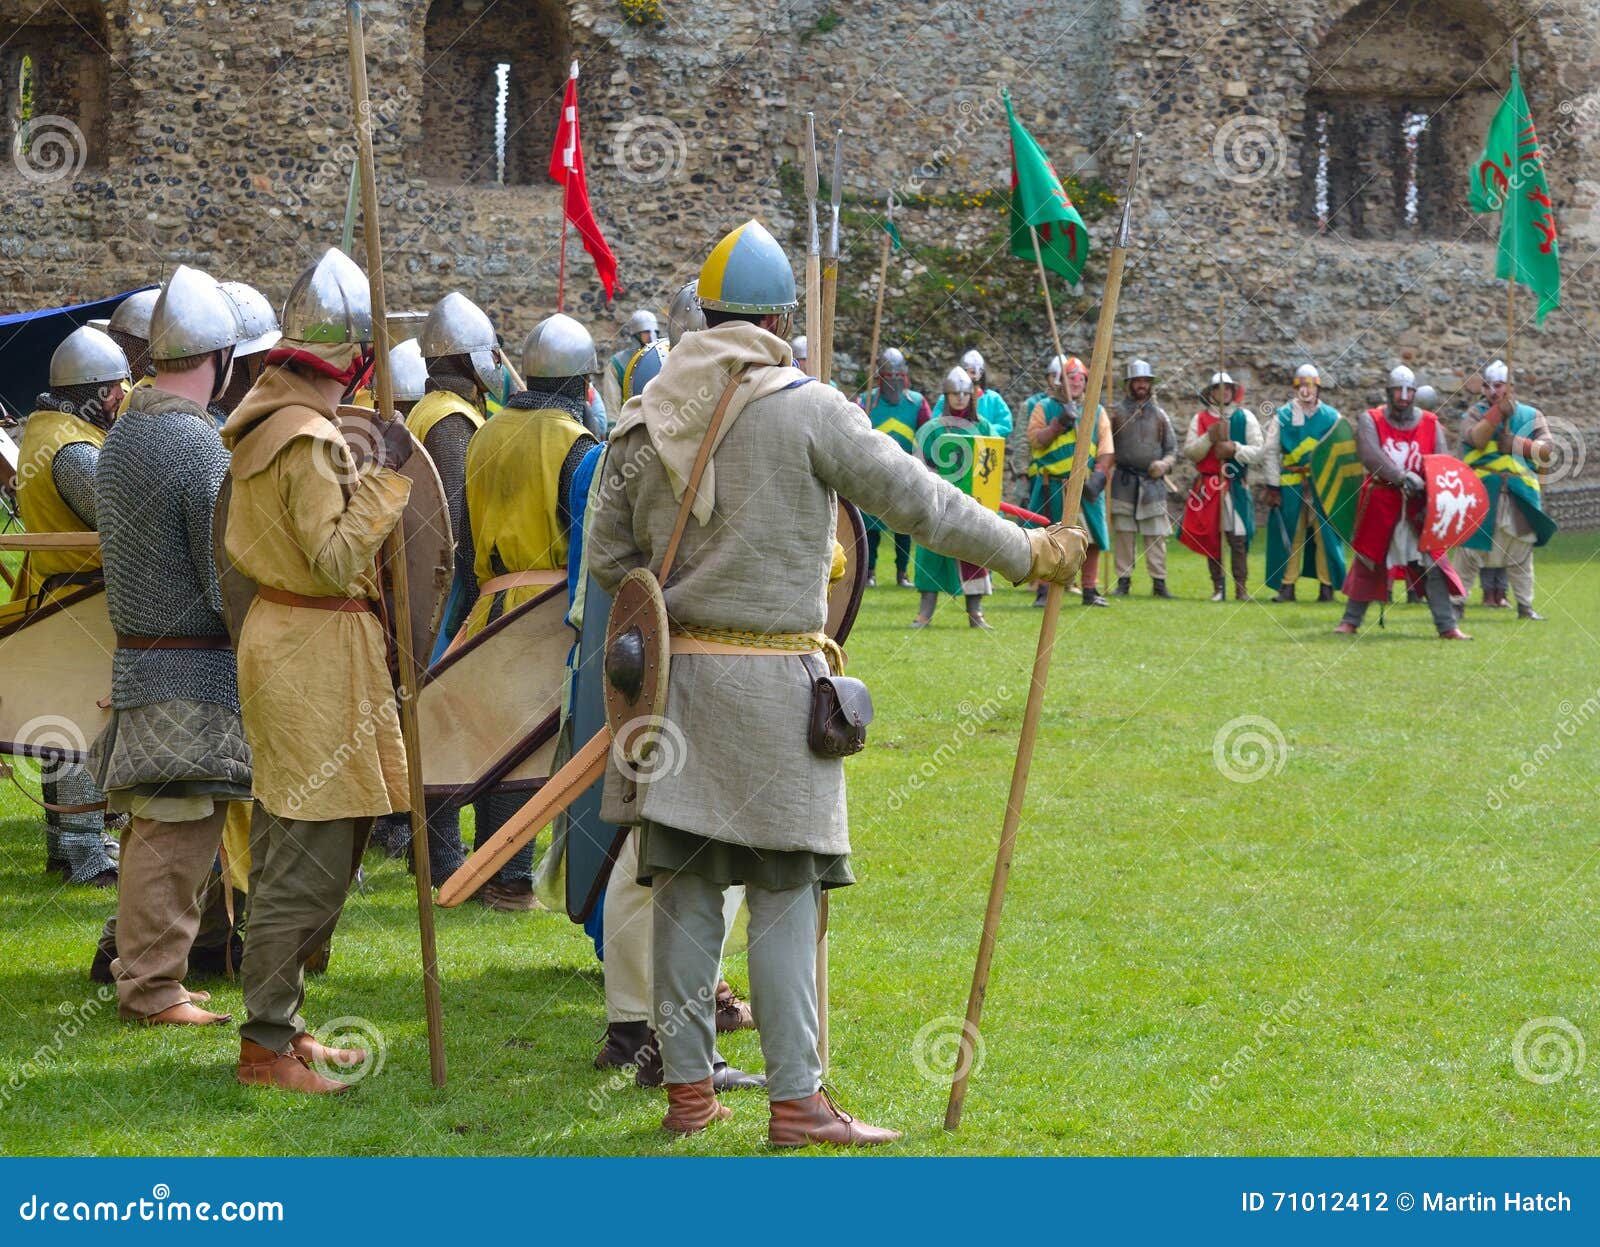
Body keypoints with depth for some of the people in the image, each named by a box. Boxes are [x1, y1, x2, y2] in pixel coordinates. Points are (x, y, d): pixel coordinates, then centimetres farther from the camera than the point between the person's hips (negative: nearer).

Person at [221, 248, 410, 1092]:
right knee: (311, 859, -7)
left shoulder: (264, 415, 11)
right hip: (317, 651, -10)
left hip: (279, 635, 10)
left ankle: (278, 1023, 23)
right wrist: (383, 477, -21)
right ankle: (266, 1045, -4)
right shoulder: (312, 442, -19)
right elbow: (337, 561, -23)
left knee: (290, 848, 16)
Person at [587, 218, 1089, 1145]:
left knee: (686, 885, 9)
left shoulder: (649, 418, 6)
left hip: (677, 676, 5)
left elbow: (609, 557, 9)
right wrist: (1030, 554, -2)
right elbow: (919, 502, -10)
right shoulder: (807, 409, -10)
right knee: (784, 893, -1)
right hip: (774, 682, -5)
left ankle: (688, 1086, 14)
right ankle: (797, 1101, -1)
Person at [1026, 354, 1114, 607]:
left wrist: (1099, 476, -9)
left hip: (1085, 488, 2)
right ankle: (1044, 590, 4)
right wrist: (1059, 424, -17)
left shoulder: (1096, 411, 12)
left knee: (1091, 539, 0)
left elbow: (1106, 449, 6)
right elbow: (1035, 439, -5)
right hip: (1052, 488, -2)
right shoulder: (1044, 407, 7)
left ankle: (1090, 590, 9)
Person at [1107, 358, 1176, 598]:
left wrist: (1165, 463, -6)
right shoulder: (1117, 412, 4)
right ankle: (1123, 581, 7)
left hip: (1153, 482, 1)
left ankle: (1159, 581, 4)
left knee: (1156, 536, -1)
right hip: (1124, 482, -1)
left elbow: (1172, 448, 13)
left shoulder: (1159, 415, 10)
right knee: (1123, 534, 1)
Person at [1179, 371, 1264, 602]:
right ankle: (1218, 587, 11)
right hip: (1208, 485, 2)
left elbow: (1259, 450, 1)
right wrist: (1209, 438, -13)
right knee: (1210, 537, 3)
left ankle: (1241, 587, -5)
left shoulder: (1245, 417, 5)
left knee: (1238, 537, -8)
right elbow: (1188, 452, 1)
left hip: (1236, 485, -2)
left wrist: (1235, 449, -15)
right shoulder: (1200, 419, 8)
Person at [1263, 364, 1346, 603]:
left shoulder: (1332, 417, 6)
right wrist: (1272, 487, -1)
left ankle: (1326, 586, 6)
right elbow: (1270, 453, 5)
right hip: (1291, 485, 0)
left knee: (1325, 535, -1)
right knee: (1288, 535, 0)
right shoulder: (1283, 416, 5)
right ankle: (1286, 586, 7)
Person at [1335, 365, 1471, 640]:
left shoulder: (1430, 424, 2)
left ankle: (1447, 627, -4)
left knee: (1432, 564, -5)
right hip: (1380, 502, -1)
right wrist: (1403, 477, -32)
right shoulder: (1371, 420, -4)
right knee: (1367, 562, 9)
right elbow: (1370, 455, -21)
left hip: (1416, 505, 1)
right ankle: (1350, 621, 21)